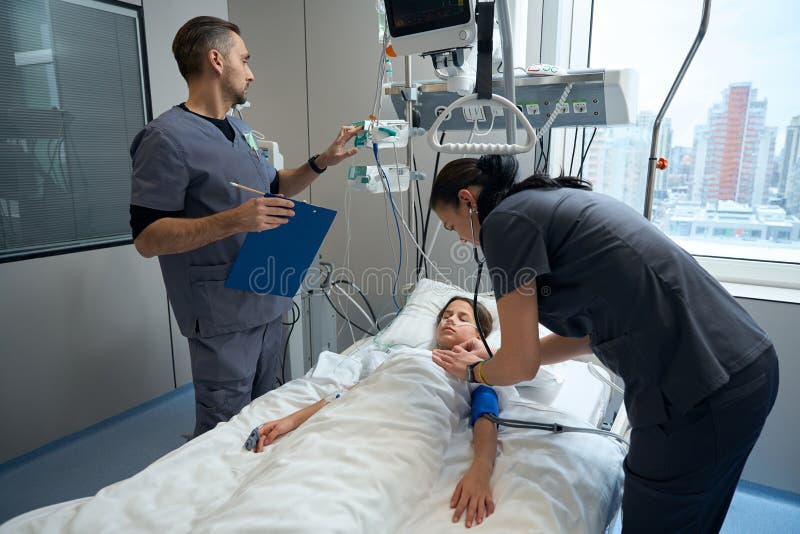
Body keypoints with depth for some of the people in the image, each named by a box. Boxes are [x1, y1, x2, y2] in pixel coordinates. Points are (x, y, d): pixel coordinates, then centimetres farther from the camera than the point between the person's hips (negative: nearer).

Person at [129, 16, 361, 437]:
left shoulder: (240, 129, 13)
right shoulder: (168, 138, -14)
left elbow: (274, 189, 26)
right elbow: (147, 238, -18)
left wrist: (322, 162, 11)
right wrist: (233, 221, -29)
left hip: (265, 305, 9)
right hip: (223, 317, -8)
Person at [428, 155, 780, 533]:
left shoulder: (504, 219, -9)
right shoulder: (557, 201, 17)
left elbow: (521, 365, -9)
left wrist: (475, 371, 14)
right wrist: (492, 357, 27)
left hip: (696, 394, -9)